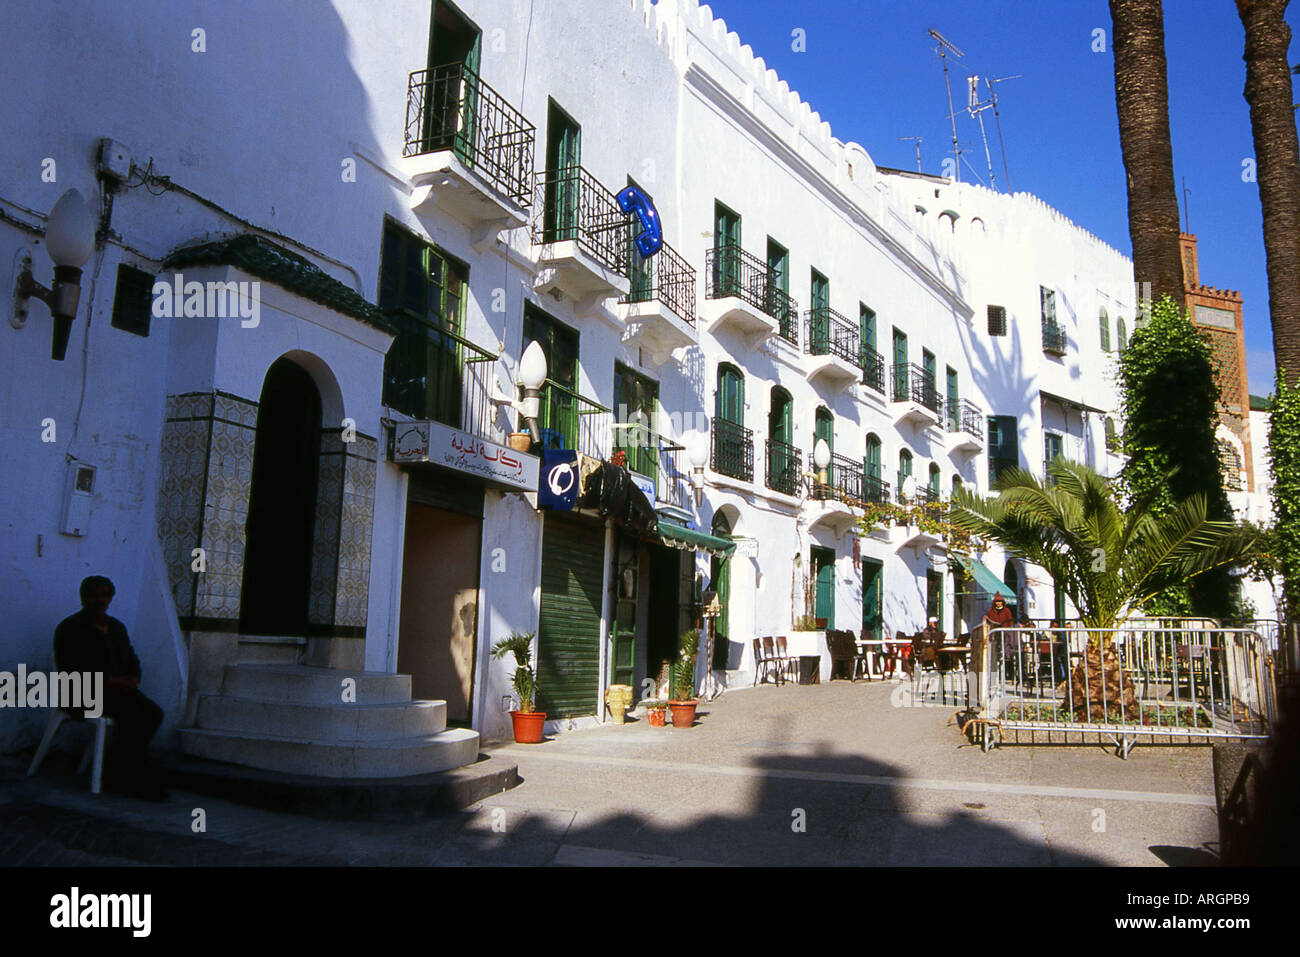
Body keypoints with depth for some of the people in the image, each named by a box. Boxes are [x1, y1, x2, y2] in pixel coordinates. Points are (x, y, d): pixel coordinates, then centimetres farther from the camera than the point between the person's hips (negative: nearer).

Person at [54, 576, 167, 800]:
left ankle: (116, 771, -9)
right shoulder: (69, 628, -1)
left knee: (153, 713, -18)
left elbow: (132, 661, 22)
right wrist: (109, 681, -19)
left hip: (120, 688, 7)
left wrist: (133, 679, -2)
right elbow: (70, 671, -11)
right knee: (131, 715, -30)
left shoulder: (117, 627, 19)